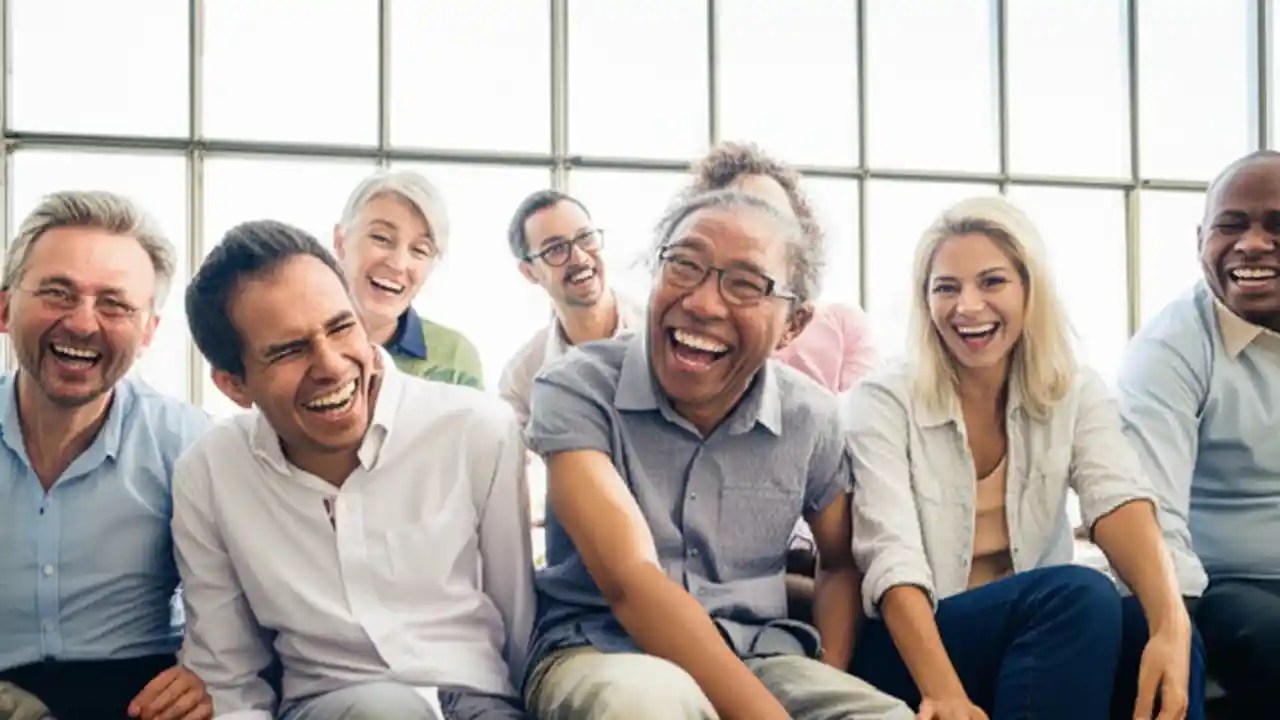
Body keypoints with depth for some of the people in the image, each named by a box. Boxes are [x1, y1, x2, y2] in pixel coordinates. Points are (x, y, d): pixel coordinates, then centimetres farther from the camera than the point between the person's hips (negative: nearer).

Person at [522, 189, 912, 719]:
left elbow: (840, 563, 17)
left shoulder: (812, 419, 1)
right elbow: (629, 581, -23)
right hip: (599, 653, -4)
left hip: (758, 661, 4)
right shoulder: (579, 389, -12)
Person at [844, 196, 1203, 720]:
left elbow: (1119, 500, -15)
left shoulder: (1075, 393, 5)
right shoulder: (883, 402, -6)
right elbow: (892, 558, -19)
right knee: (1080, 594, -29)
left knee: (1146, 631, -29)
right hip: (912, 652, -3)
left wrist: (1171, 626, -35)